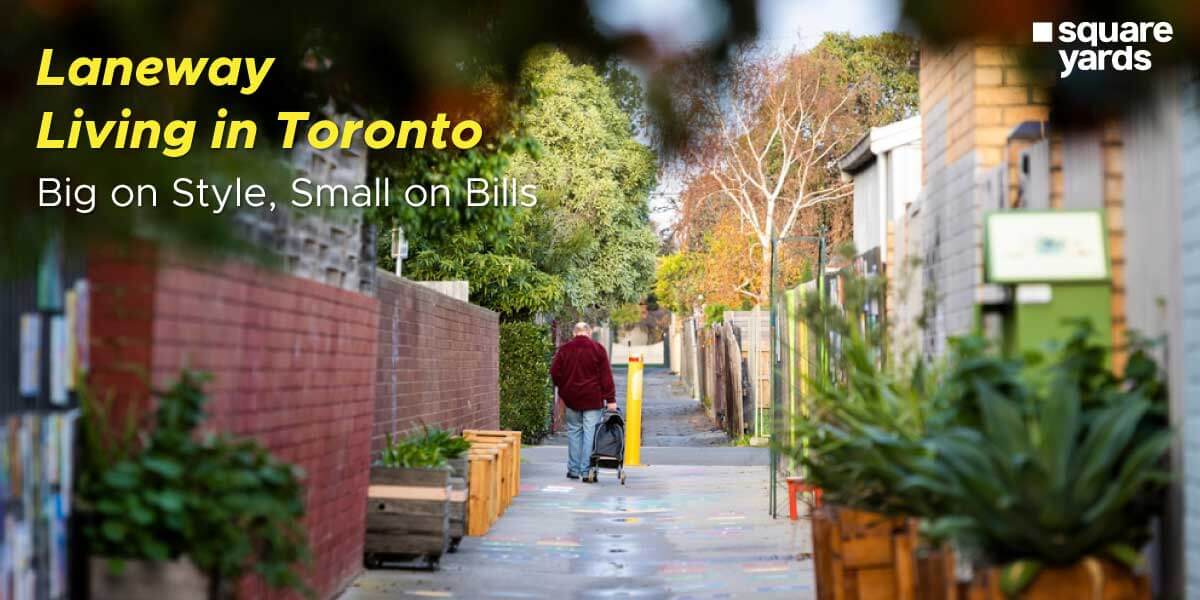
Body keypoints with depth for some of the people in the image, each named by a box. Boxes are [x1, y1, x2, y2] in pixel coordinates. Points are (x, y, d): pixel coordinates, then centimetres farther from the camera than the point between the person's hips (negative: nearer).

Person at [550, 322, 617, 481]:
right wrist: (610, 399, -4)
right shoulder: (597, 349, -2)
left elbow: (554, 372, 3)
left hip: (571, 398, 2)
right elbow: (606, 376, -5)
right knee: (590, 433, -1)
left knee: (574, 432, 12)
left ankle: (573, 469, 13)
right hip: (593, 399, -2)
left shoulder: (564, 349, 4)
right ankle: (586, 470, -5)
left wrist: (563, 389, 17)